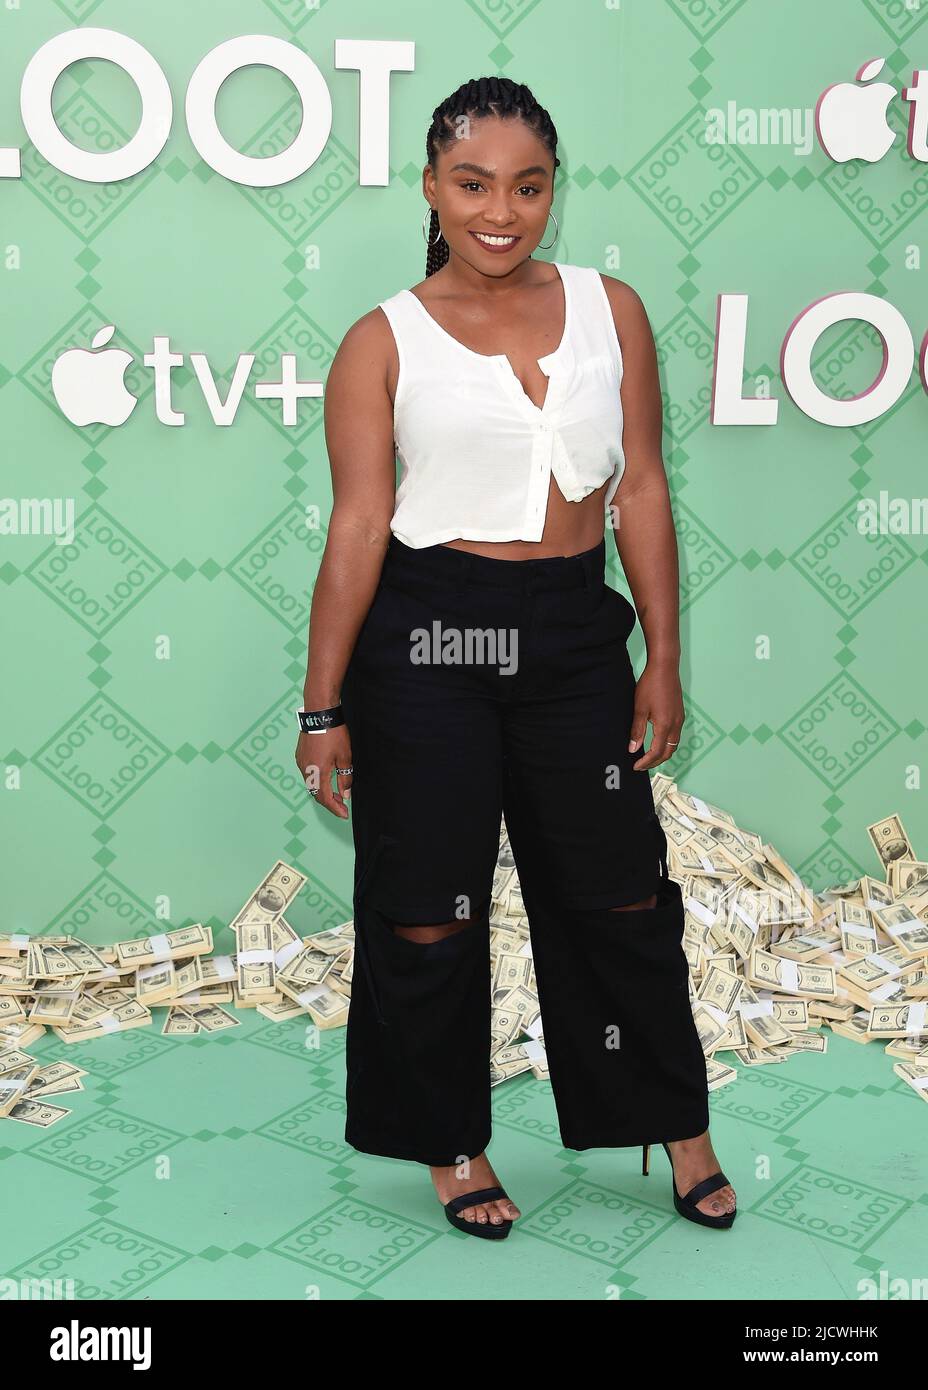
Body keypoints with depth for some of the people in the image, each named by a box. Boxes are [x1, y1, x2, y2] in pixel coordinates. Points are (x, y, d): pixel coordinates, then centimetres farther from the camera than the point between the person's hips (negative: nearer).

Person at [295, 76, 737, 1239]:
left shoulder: (610, 309, 5)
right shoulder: (384, 342, -3)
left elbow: (640, 490, 6)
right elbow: (358, 523, -6)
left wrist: (661, 658, 4)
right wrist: (324, 706, -7)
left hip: (574, 633, 3)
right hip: (426, 633, -2)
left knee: (621, 891, 11)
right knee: (427, 911, 7)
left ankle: (676, 1125, 32)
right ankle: (452, 1142, 30)